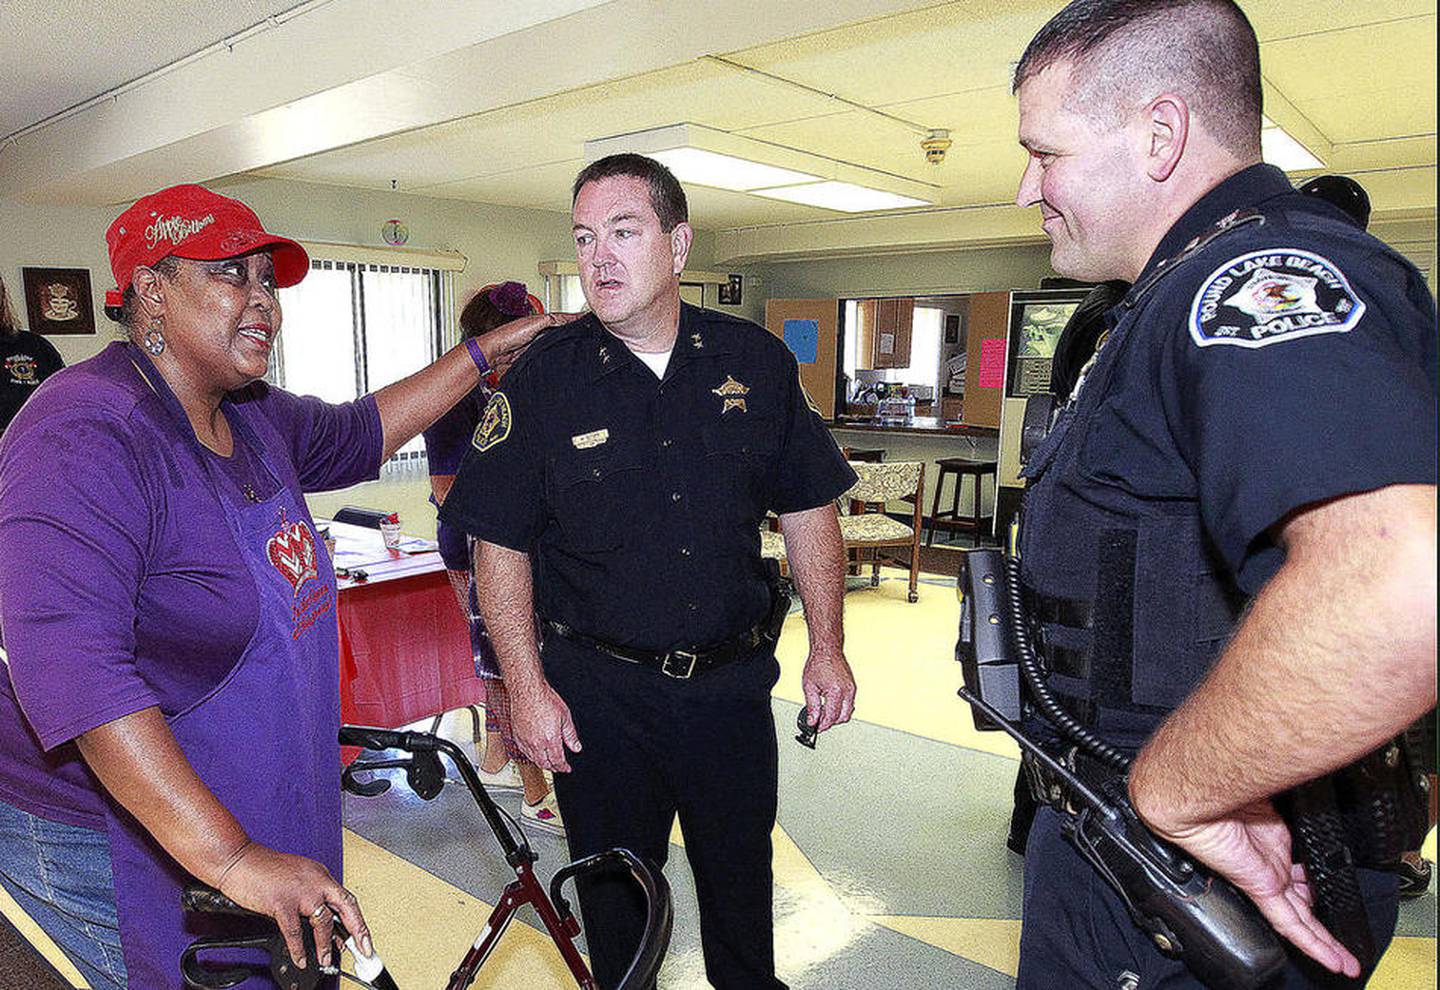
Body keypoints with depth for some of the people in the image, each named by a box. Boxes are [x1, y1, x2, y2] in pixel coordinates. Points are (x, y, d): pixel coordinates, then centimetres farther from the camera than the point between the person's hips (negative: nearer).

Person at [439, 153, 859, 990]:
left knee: (740, 871, 22)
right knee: (615, 892, 17)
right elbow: (501, 546, -5)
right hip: (598, 693, -2)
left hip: (733, 681, 2)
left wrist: (827, 647, 1)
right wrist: (528, 687, -10)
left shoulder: (757, 362, -2)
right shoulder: (543, 378, -8)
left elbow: (809, 511, 4)